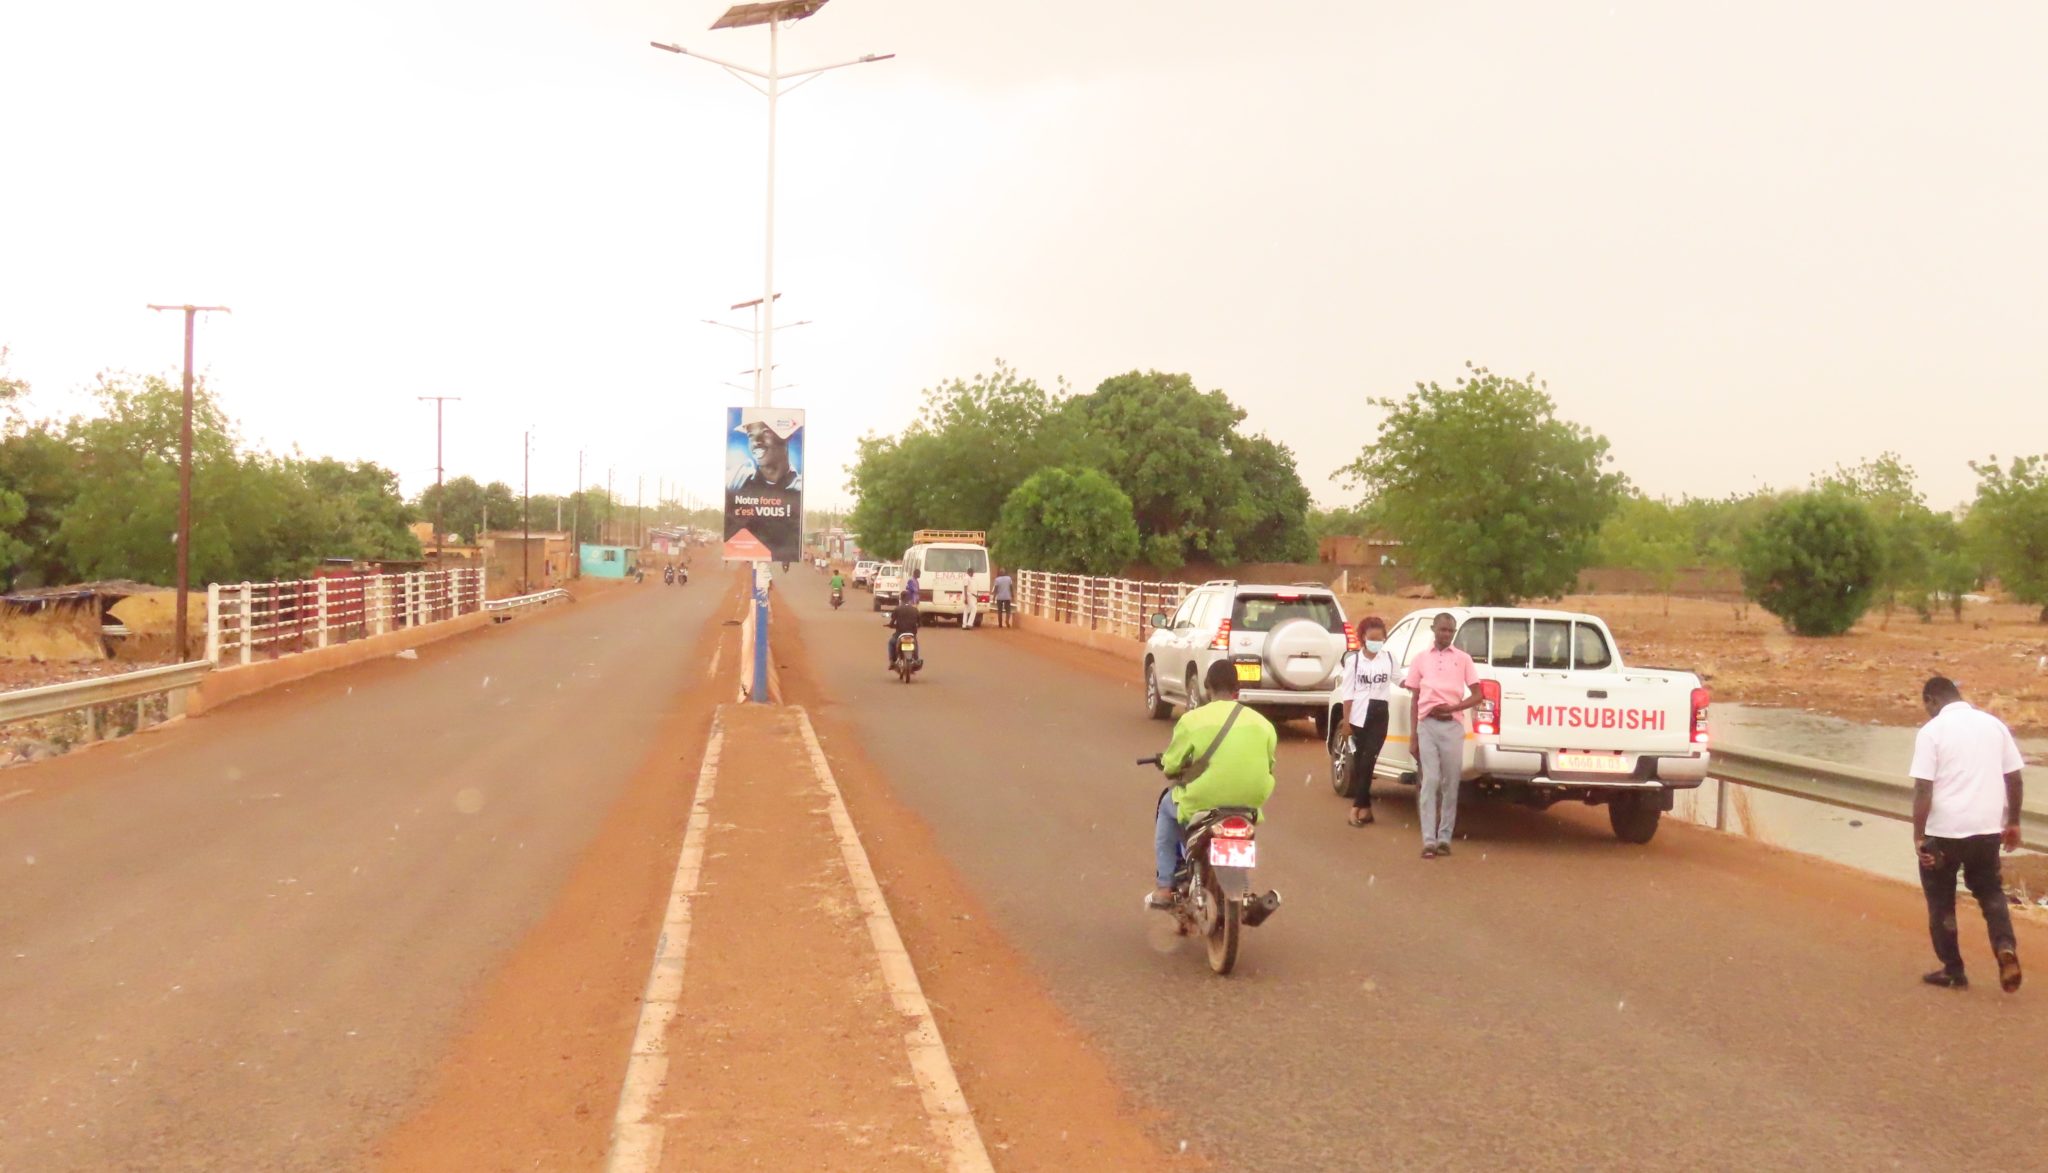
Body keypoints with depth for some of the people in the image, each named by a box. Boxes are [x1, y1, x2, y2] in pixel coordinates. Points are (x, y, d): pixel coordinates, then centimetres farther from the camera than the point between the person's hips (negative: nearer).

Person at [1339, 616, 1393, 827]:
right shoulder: (1353, 660, 0)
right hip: (1358, 715, 0)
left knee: (1368, 761, -8)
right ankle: (1365, 808, 10)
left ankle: (1358, 807, -7)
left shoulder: (1389, 658, 4)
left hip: (1379, 714, 0)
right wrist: (1346, 720, -4)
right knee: (1358, 761, 3)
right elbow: (1347, 692, -1)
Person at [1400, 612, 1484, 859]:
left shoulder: (1463, 659, 6)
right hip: (1427, 725, 0)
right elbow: (1415, 700, 11)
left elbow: (1476, 696, 6)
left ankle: (1445, 838, 9)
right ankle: (1429, 840, -9)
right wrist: (1414, 736, 7)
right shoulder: (1421, 659, 9)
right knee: (1430, 781, -6)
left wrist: (1452, 707, -10)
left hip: (1452, 725, 0)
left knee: (1450, 783, 2)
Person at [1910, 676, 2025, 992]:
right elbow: (2014, 780, 8)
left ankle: (1953, 972, 19)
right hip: (1987, 828, 4)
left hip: (1943, 831, -4)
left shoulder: (1931, 731, -10)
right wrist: (2013, 823, 19)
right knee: (1990, 891, 21)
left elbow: (1923, 790, -15)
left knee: (1941, 902, 12)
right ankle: (2005, 947, -3)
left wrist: (1919, 836, -11)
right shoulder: (1994, 725, 4)